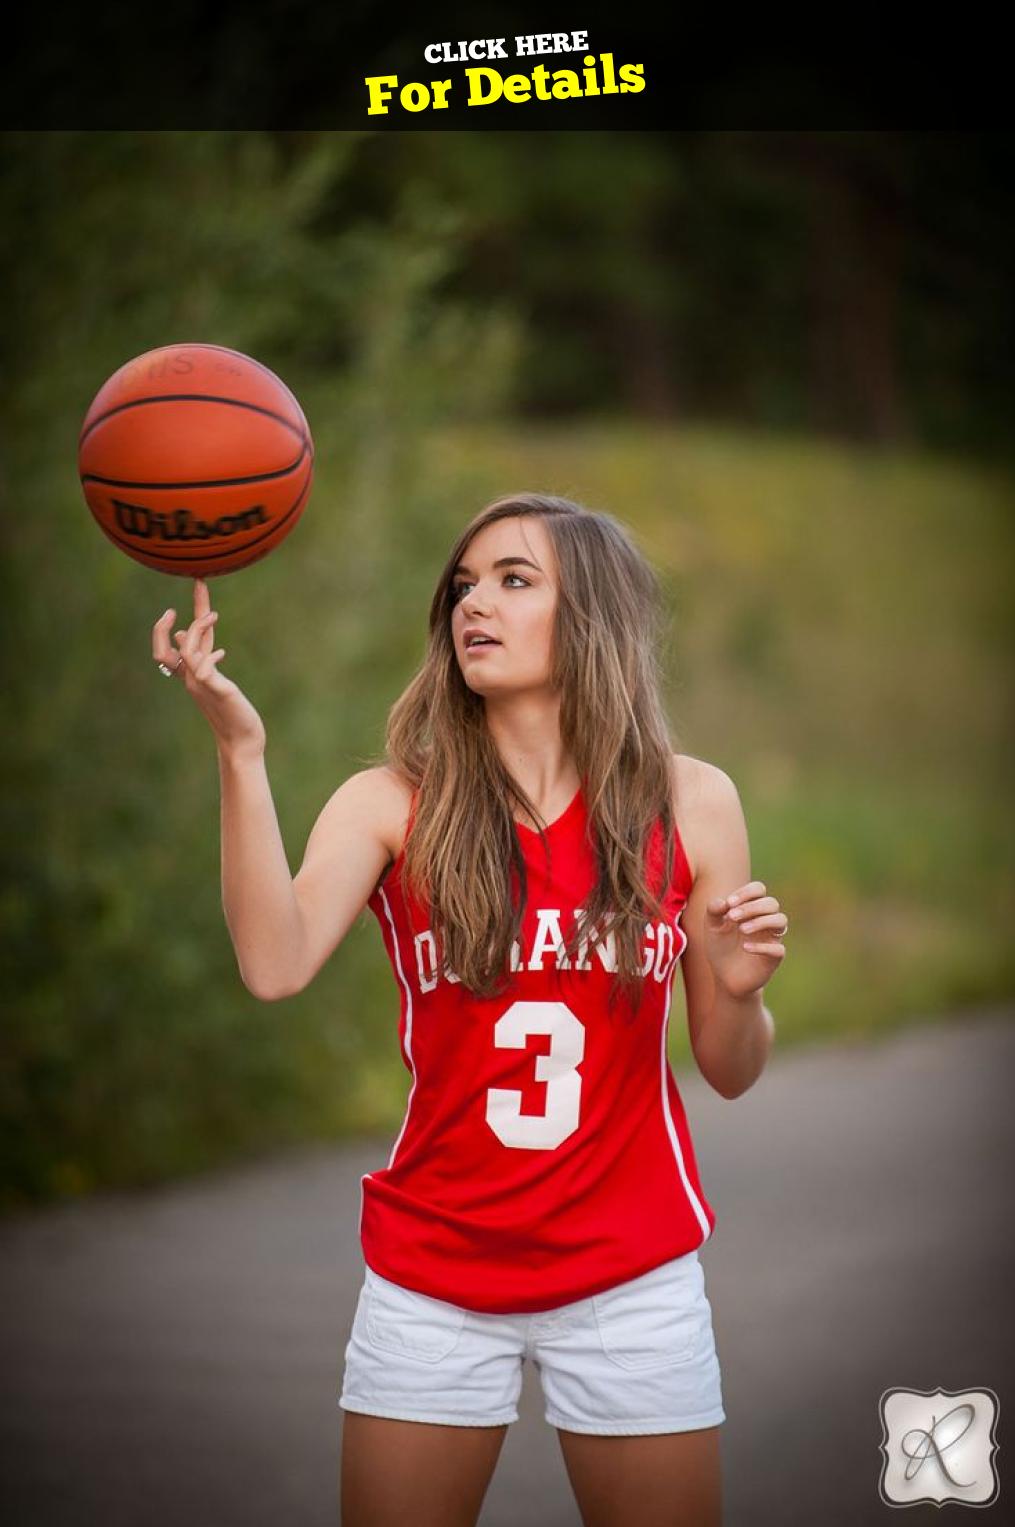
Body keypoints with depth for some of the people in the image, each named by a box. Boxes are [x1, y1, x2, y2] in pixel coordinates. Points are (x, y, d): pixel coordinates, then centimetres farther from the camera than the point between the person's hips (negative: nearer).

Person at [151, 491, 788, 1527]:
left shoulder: (689, 803, -1)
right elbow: (275, 967, -22)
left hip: (630, 1277, 0)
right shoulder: (392, 804, -3)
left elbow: (729, 1072, 5)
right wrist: (239, 749, -28)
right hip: (432, 1277, 0)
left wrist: (739, 989, -16)